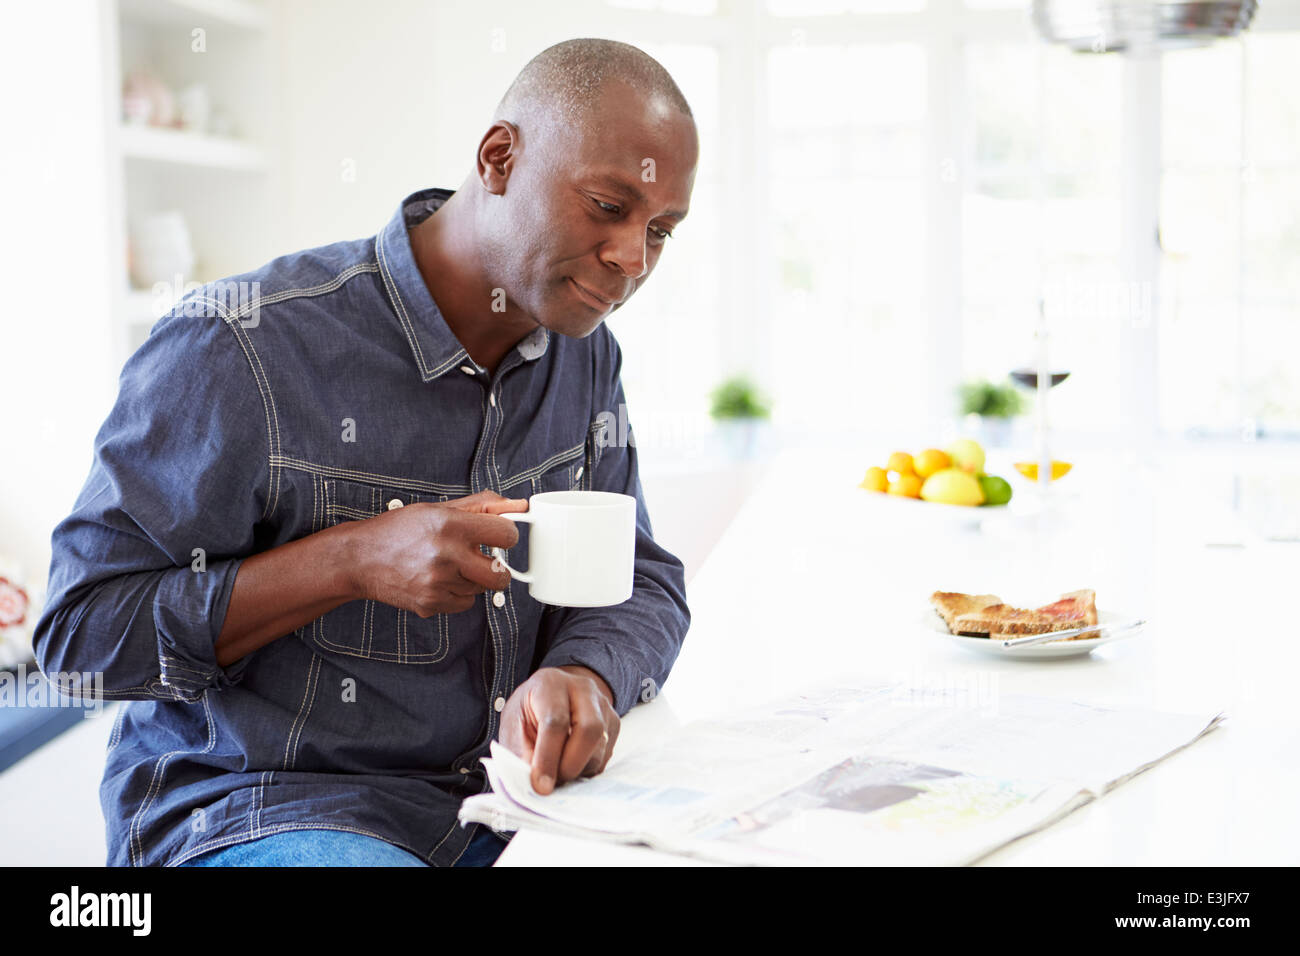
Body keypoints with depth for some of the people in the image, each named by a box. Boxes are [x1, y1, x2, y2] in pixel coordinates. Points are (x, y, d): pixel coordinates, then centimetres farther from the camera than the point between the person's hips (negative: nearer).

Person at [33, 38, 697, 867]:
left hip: (502, 798, 6)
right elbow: (81, 628, -13)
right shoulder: (239, 349, -16)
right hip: (256, 810, -5)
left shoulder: (585, 351, 6)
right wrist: (354, 559, -26)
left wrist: (581, 677, -18)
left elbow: (644, 582, 8)